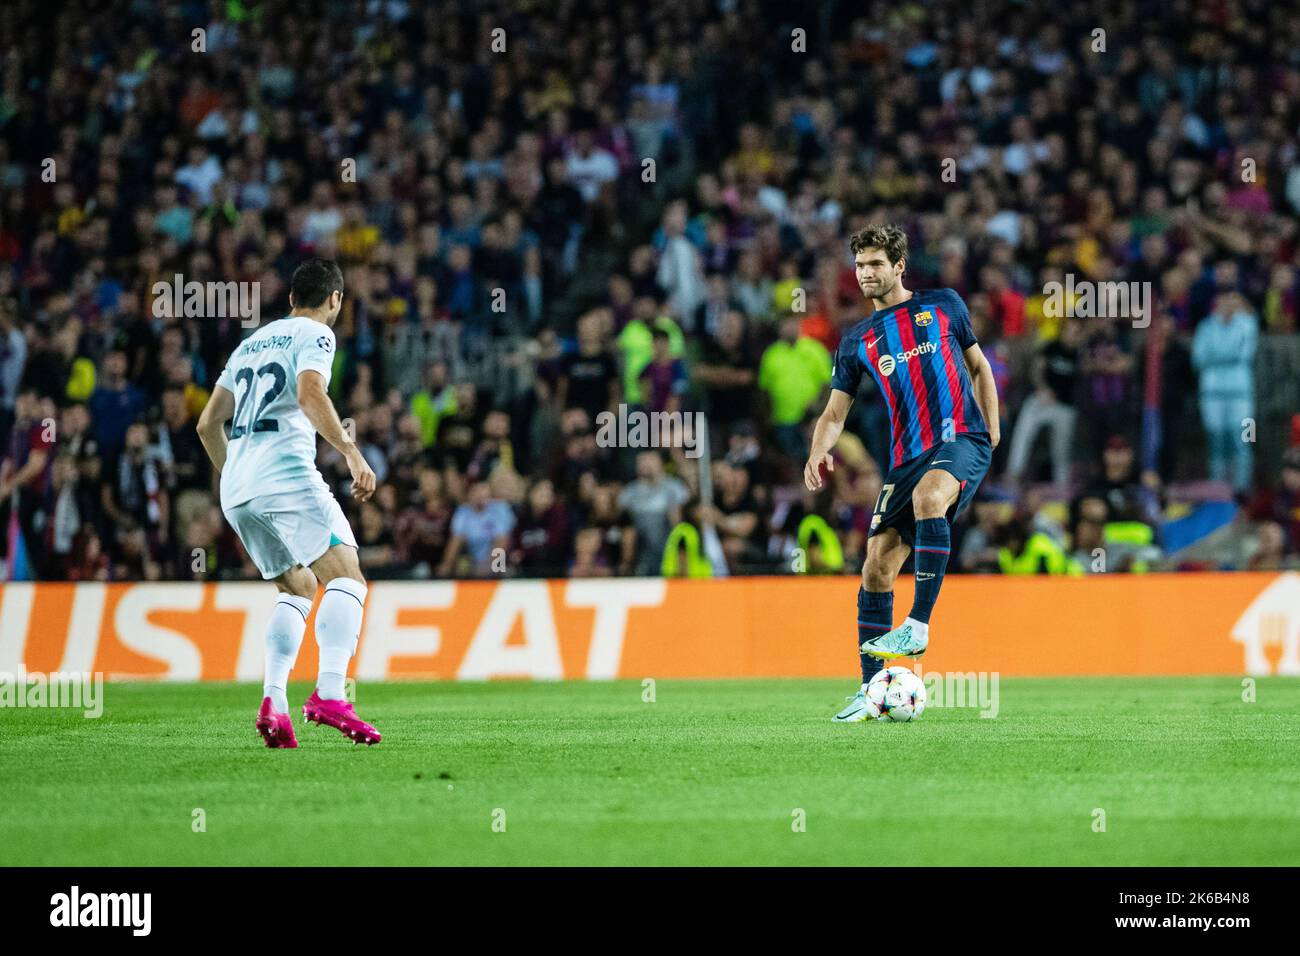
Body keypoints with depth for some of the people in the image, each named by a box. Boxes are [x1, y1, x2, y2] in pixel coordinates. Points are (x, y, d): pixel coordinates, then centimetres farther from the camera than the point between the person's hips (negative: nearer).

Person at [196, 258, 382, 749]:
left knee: (298, 588, 18)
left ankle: (273, 702, 1)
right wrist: (351, 452, -20)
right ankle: (329, 695, -32)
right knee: (346, 577, -12)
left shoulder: (252, 342, 27)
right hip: (287, 474, -8)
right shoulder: (314, 333, 4)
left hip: (237, 488, 8)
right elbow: (310, 394, -16)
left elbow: (208, 423, 27)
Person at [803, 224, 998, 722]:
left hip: (962, 438, -4)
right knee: (876, 566, -3)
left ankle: (918, 626, -37)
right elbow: (835, 412, 10)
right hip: (908, 455, 4)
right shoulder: (857, 340, 14)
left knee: (927, 495, -37)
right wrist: (819, 452, -11)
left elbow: (978, 366, 19)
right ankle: (870, 690, 5)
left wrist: (993, 432, 10)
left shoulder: (944, 305, 9)